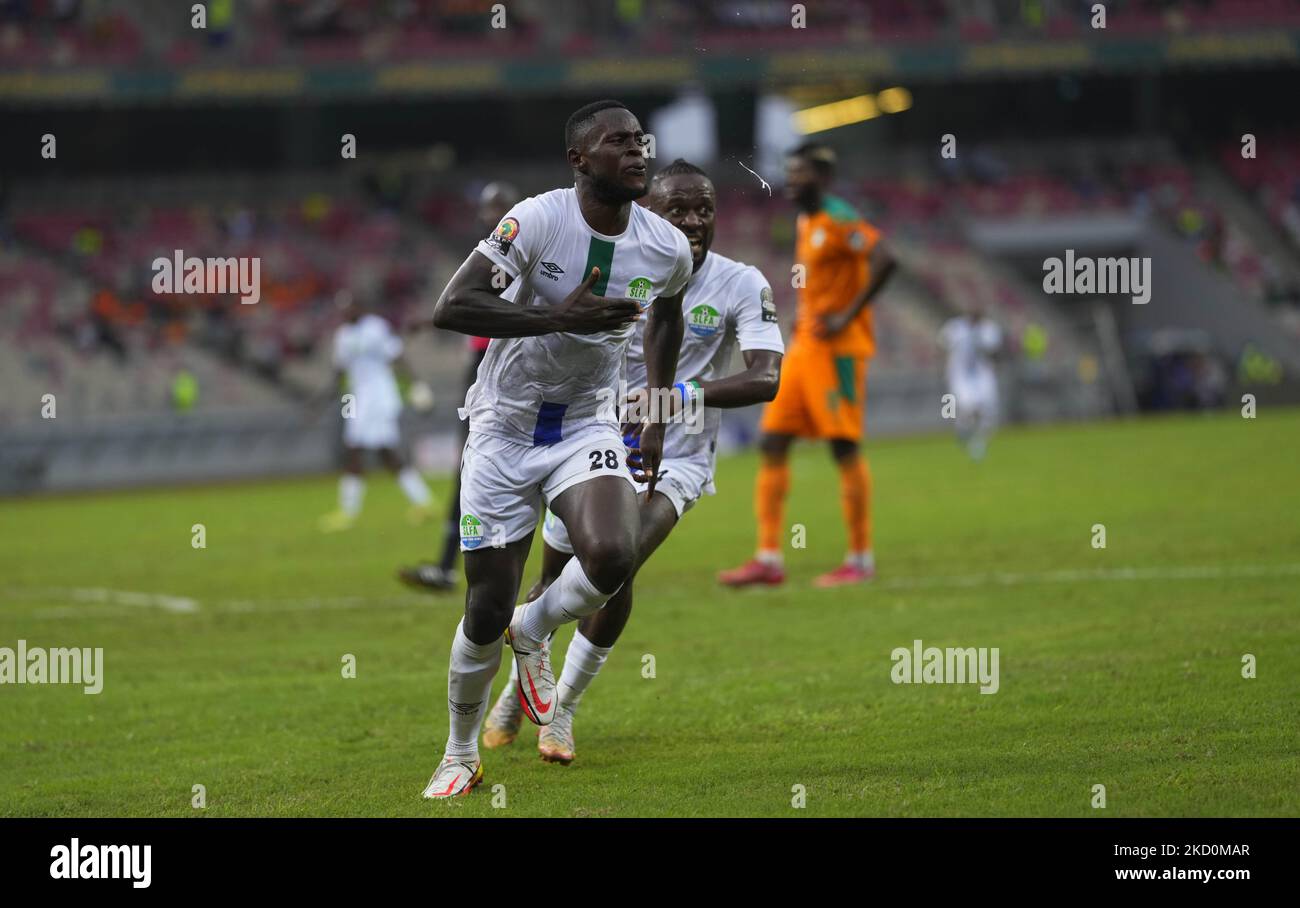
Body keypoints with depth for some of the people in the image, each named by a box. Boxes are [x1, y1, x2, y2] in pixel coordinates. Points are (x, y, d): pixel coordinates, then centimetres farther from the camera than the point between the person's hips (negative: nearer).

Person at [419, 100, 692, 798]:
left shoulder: (667, 249, -5)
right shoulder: (538, 220, -19)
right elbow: (450, 308, -27)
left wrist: (656, 418, 18)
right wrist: (557, 316, -35)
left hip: (587, 426, 3)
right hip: (506, 427, -3)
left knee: (612, 557, -27)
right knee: (486, 614, 0)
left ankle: (533, 631, 6)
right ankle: (461, 754, 24)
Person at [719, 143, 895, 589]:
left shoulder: (838, 219, -13)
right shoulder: (805, 223, 16)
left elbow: (883, 260, -26)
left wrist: (847, 316, -22)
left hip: (836, 348, -10)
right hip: (803, 347, 10)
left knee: (844, 447, -5)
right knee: (771, 444, 4)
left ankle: (860, 559, 3)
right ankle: (768, 559, 4)